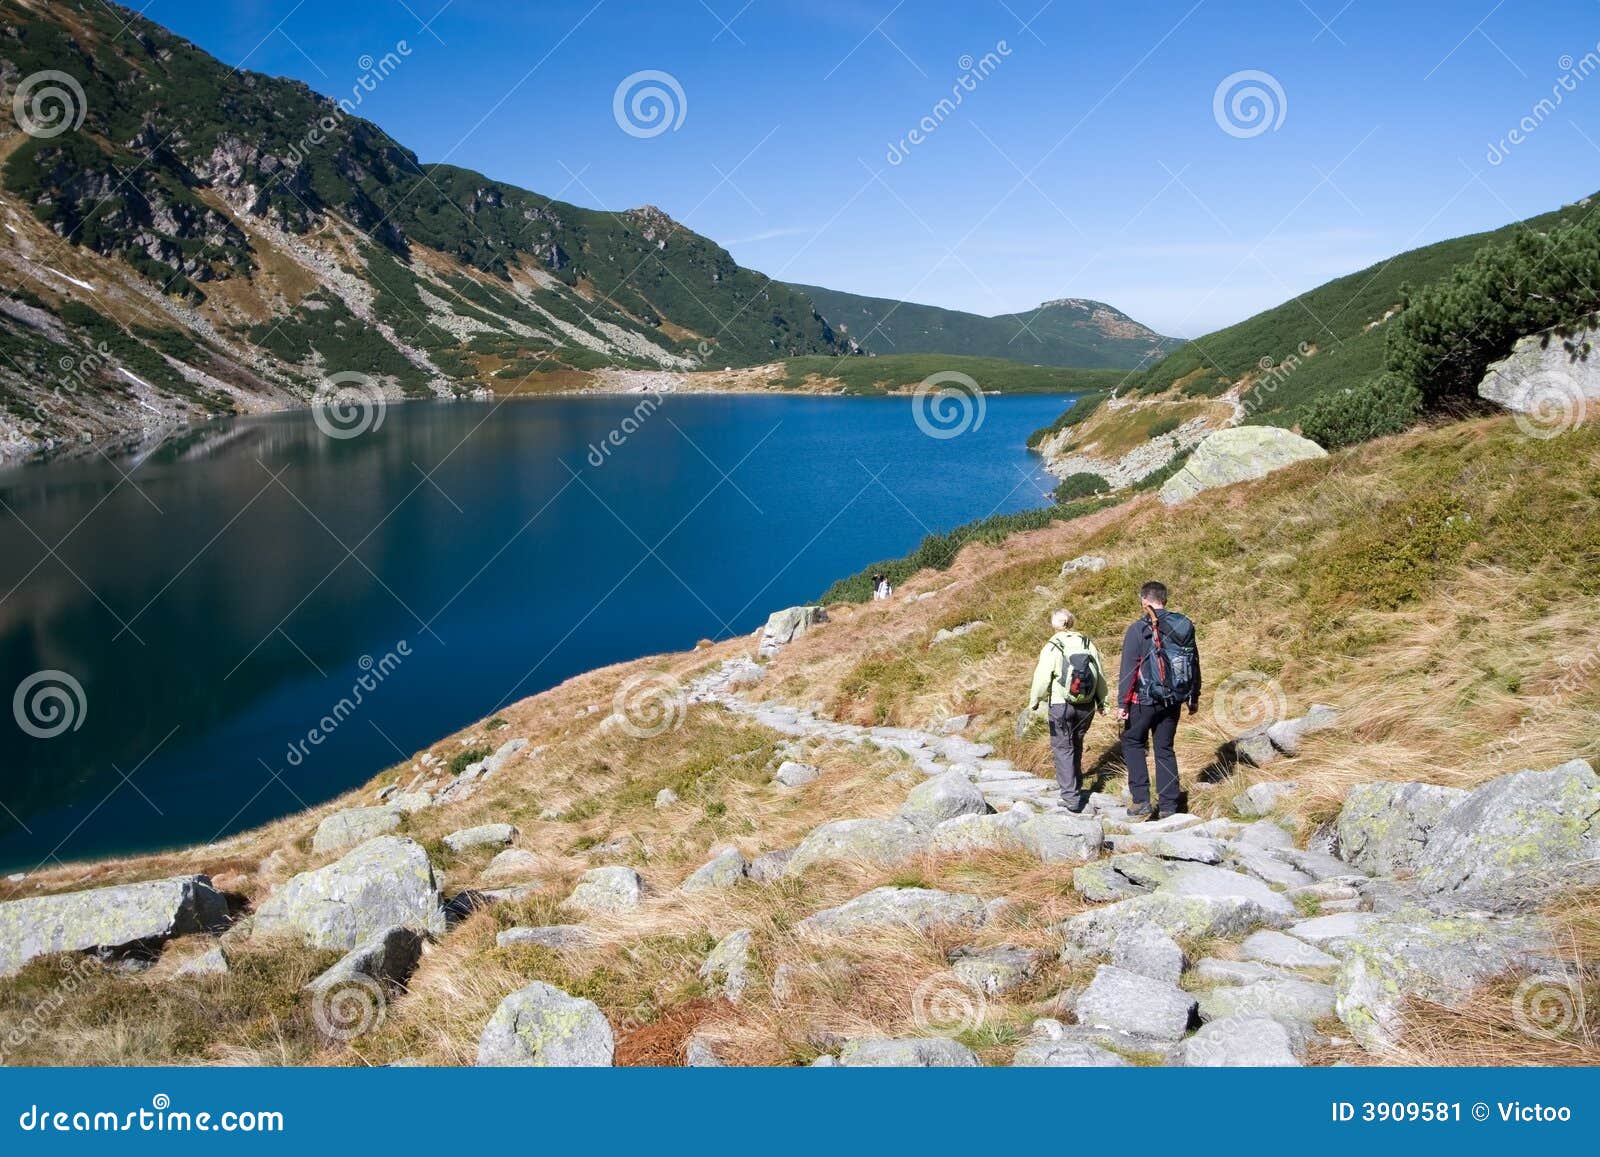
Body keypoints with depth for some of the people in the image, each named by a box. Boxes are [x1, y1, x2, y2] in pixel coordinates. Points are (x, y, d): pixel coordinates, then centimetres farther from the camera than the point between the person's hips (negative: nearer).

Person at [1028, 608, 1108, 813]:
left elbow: (1041, 679, -11)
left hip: (1061, 705, -4)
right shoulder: (1089, 645, 2)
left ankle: (1071, 797, -5)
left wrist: (1034, 703, 3)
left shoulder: (1052, 647, -11)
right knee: (1076, 744, 22)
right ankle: (1075, 785, 34)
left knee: (1062, 747, 1)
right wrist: (1101, 702, 22)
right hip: (1086, 706, 5)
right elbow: (1101, 676, 9)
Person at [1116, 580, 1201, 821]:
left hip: (1145, 700, -5)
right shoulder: (1184, 626, 5)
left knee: (1133, 742, 11)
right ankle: (1168, 805, 14)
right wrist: (1194, 697, 22)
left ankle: (1141, 801, 3)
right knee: (1165, 749, 14)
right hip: (1174, 700, 5)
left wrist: (1122, 703, -9)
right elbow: (1194, 664, 12)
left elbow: (1128, 669, -13)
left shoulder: (1138, 629, -11)